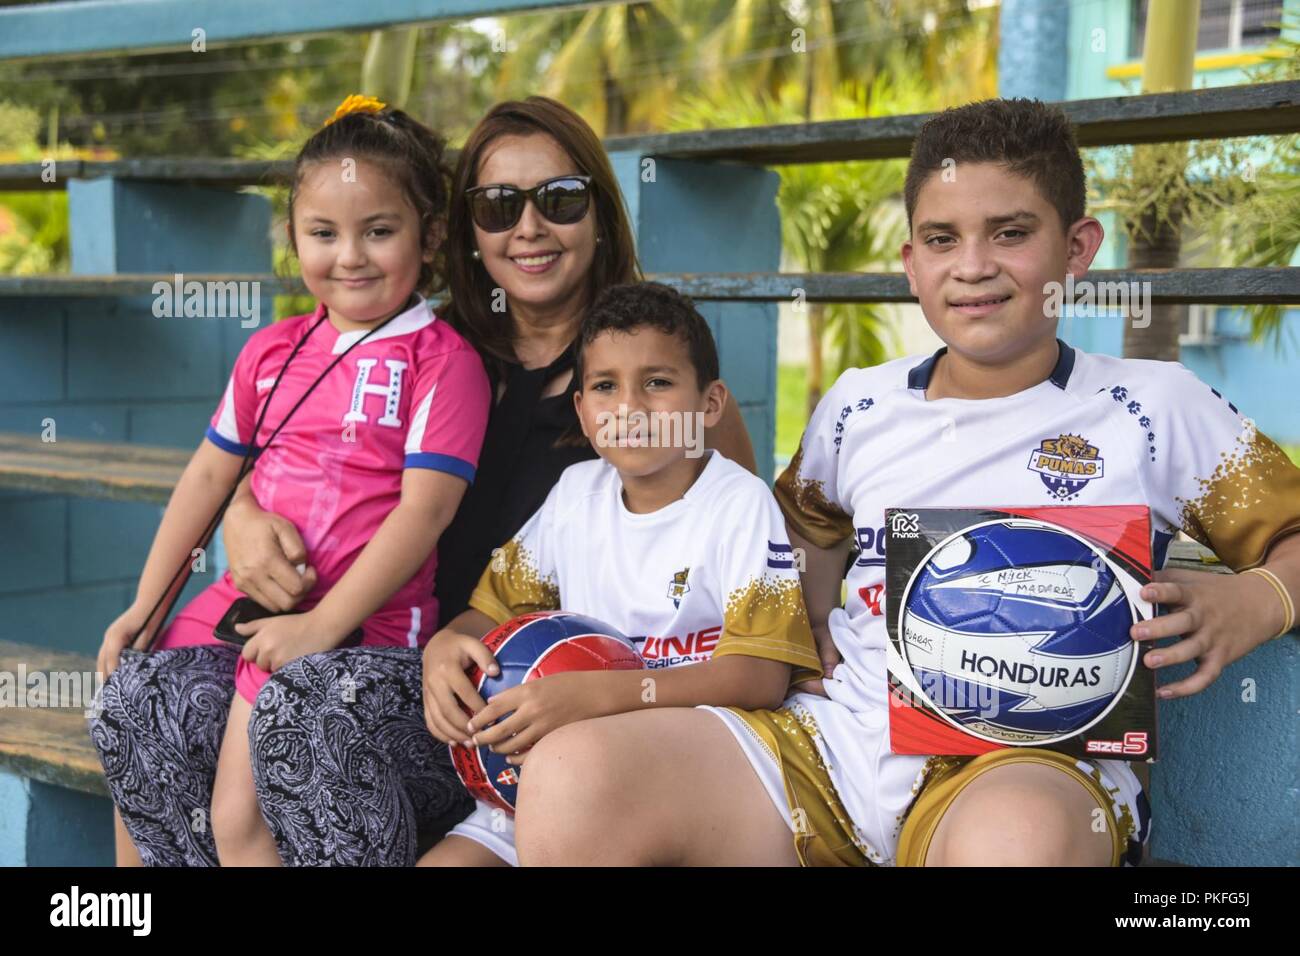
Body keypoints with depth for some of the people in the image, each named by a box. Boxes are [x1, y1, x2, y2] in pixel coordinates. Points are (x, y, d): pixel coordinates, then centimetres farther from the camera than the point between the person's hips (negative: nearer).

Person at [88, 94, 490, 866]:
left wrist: (322, 626, -19)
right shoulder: (272, 351, 12)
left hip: (358, 622, -7)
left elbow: (426, 507, -14)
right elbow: (212, 471, 17)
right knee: (129, 737, 4)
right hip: (244, 602, 7)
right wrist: (144, 605, 13)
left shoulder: (443, 360, -7)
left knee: (241, 817, -14)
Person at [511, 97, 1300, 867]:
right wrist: (808, 640, 11)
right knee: (569, 777, -21)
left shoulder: (1154, 409, 6)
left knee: (1014, 834, -43)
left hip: (1037, 761, -3)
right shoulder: (858, 407, 14)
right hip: (835, 737, 4)